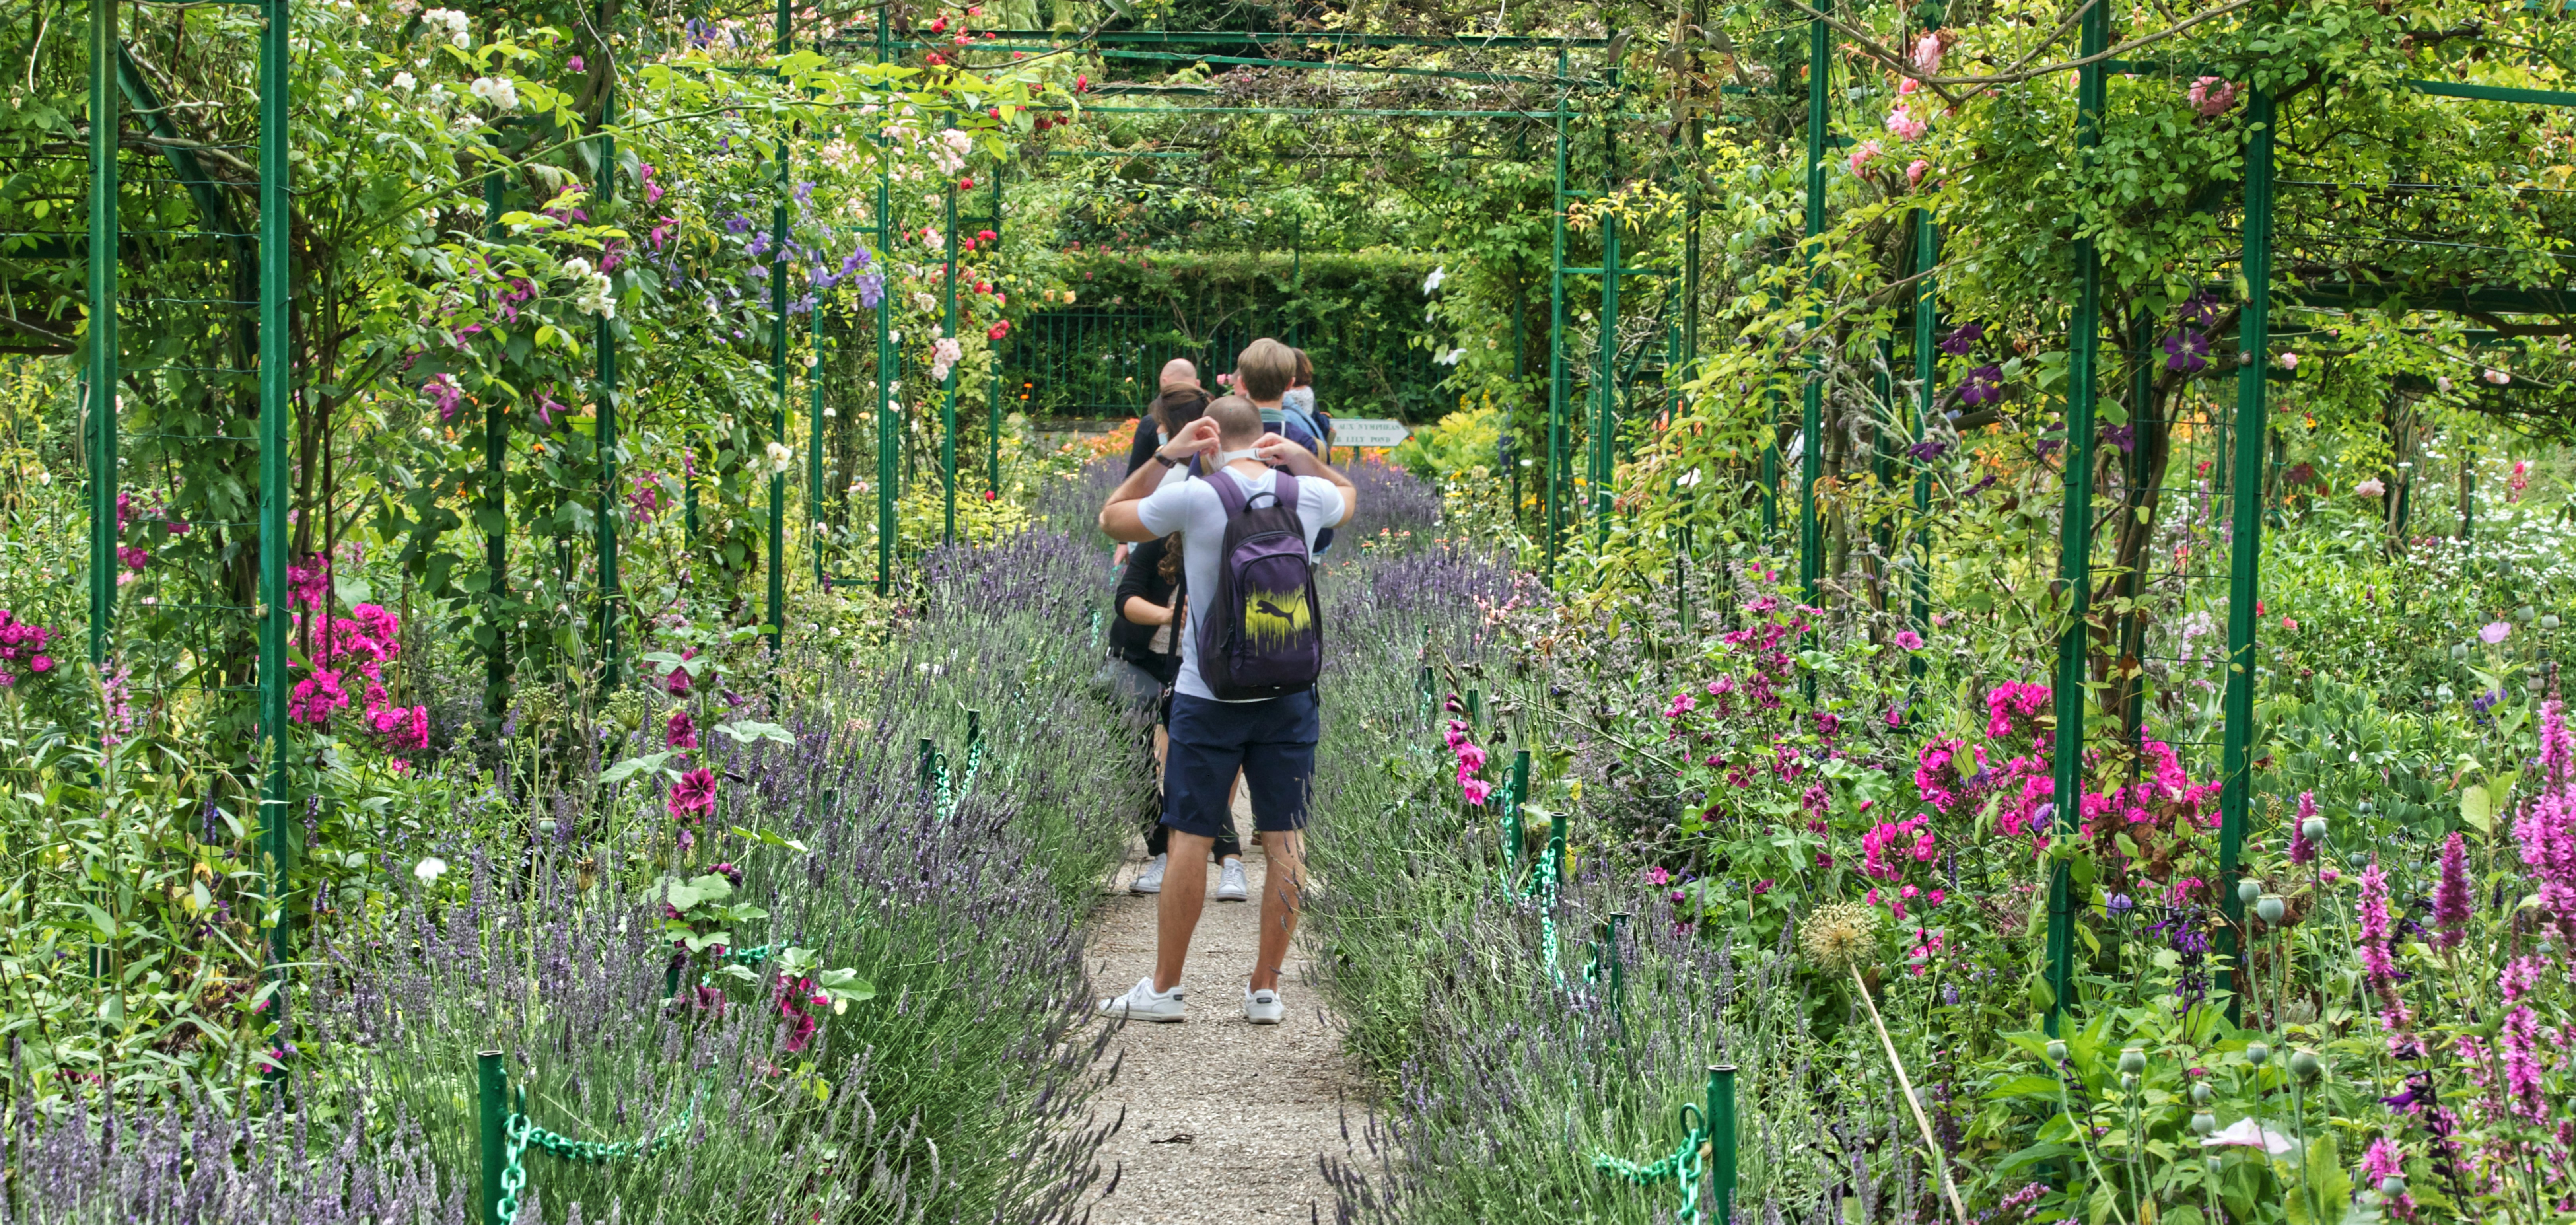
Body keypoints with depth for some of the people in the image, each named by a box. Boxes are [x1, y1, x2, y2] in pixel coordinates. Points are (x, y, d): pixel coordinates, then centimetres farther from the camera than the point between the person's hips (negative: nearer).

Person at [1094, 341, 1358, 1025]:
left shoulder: (1192, 498, -10)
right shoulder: (1307, 495, 1)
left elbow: (1113, 519, 7)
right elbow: (1348, 495, 27)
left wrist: (1165, 456, 6)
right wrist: (1303, 459, 10)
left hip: (1209, 694, -3)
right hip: (1290, 693, 3)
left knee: (1191, 839, 4)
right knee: (1285, 842, 6)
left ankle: (1165, 988, 11)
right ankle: (1266, 989, 10)